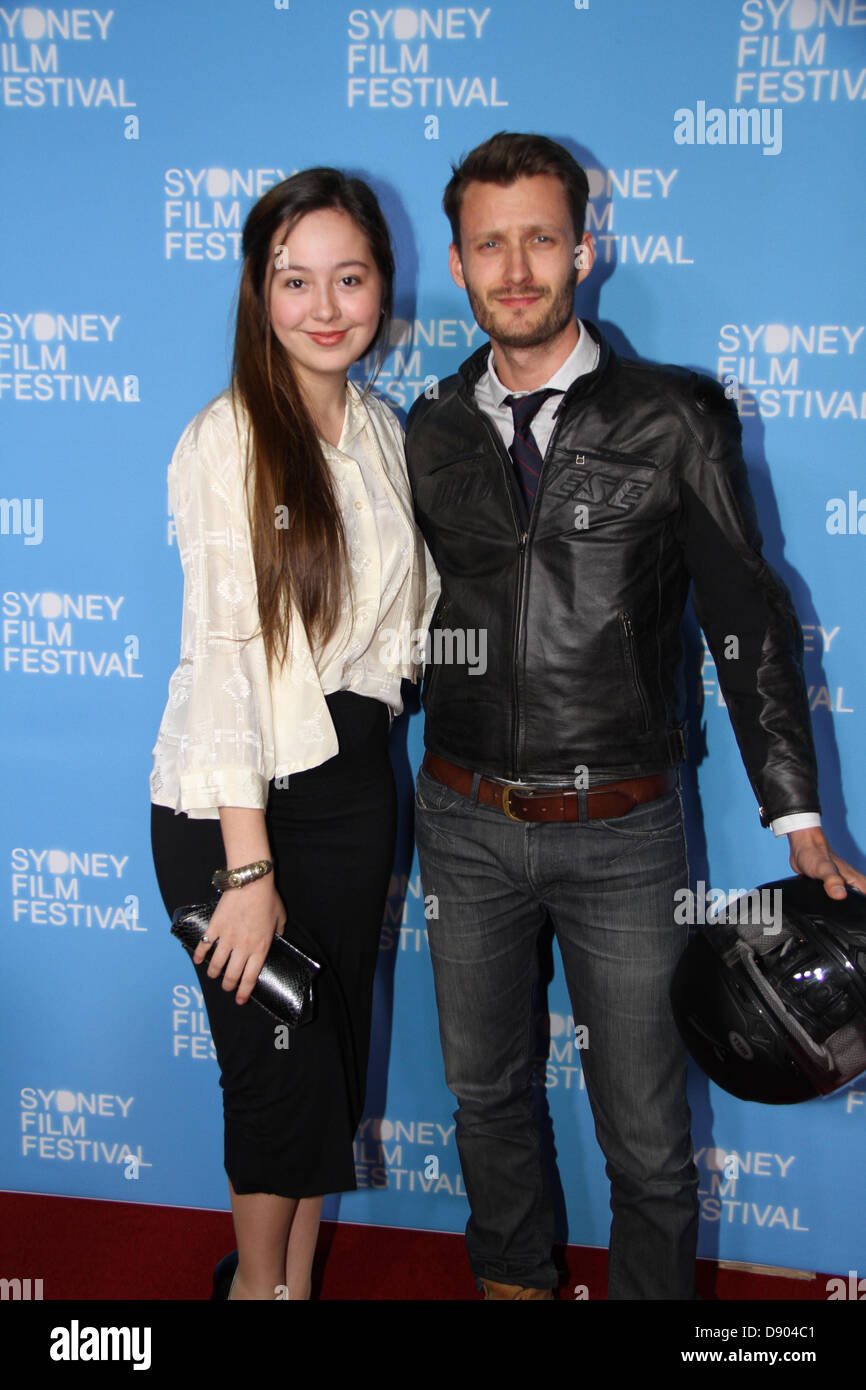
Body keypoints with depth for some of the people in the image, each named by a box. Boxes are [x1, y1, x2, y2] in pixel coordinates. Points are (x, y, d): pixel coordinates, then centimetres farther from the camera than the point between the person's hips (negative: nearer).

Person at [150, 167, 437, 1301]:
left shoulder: (383, 431, 8)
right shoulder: (226, 439, -12)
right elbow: (223, 651, -17)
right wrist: (248, 866, -20)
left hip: (353, 782, 6)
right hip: (234, 801, -6)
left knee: (338, 1053, 14)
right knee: (280, 1069, 2)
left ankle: (299, 1276, 35)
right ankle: (258, 1277, 30)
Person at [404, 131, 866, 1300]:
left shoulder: (673, 421, -5)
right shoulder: (430, 433, 4)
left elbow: (748, 622, -3)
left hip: (622, 831, -3)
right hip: (465, 821, 3)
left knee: (647, 1138, 6)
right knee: (485, 1092, 19)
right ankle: (512, 1277, 42)